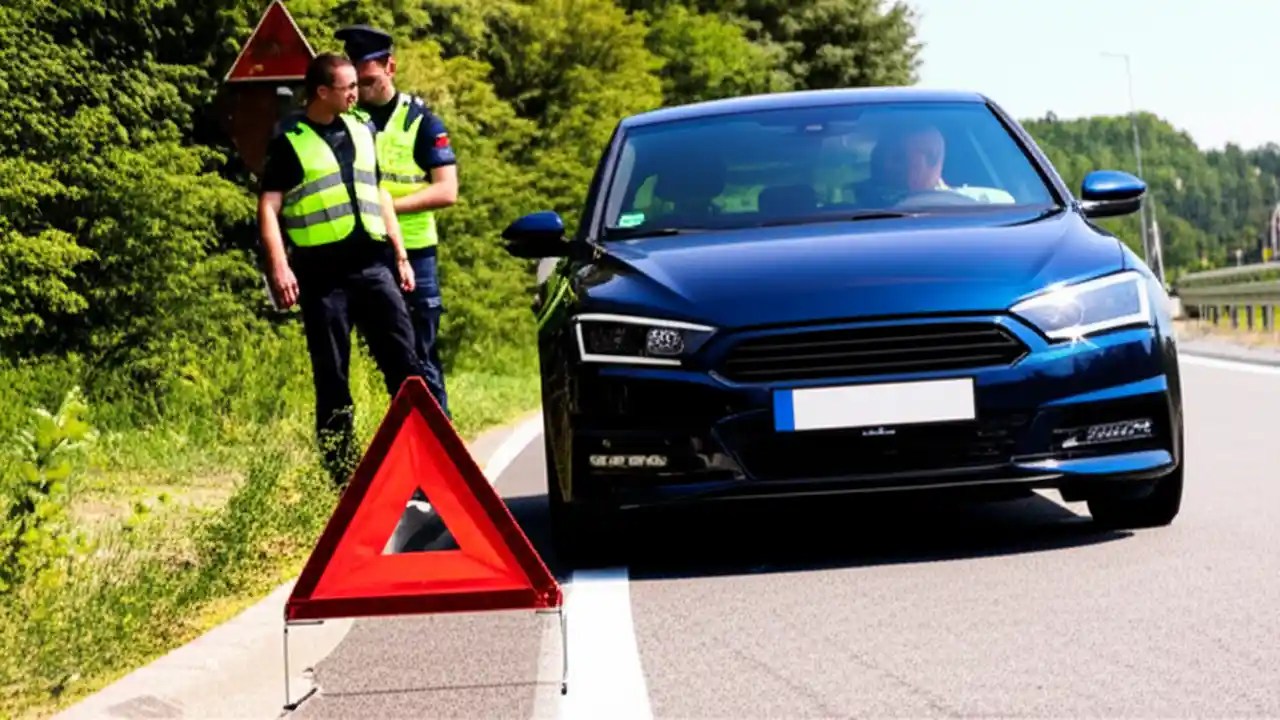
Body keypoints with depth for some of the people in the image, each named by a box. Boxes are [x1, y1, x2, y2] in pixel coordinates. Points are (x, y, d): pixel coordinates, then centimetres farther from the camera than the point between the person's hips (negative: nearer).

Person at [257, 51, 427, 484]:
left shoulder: (361, 132, 15)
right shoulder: (290, 142, 0)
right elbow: (269, 208, -5)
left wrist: (400, 255, 17)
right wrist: (279, 267, -16)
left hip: (370, 264, 4)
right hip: (322, 273, -4)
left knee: (405, 362, -1)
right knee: (332, 377, 2)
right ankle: (342, 475, 9)